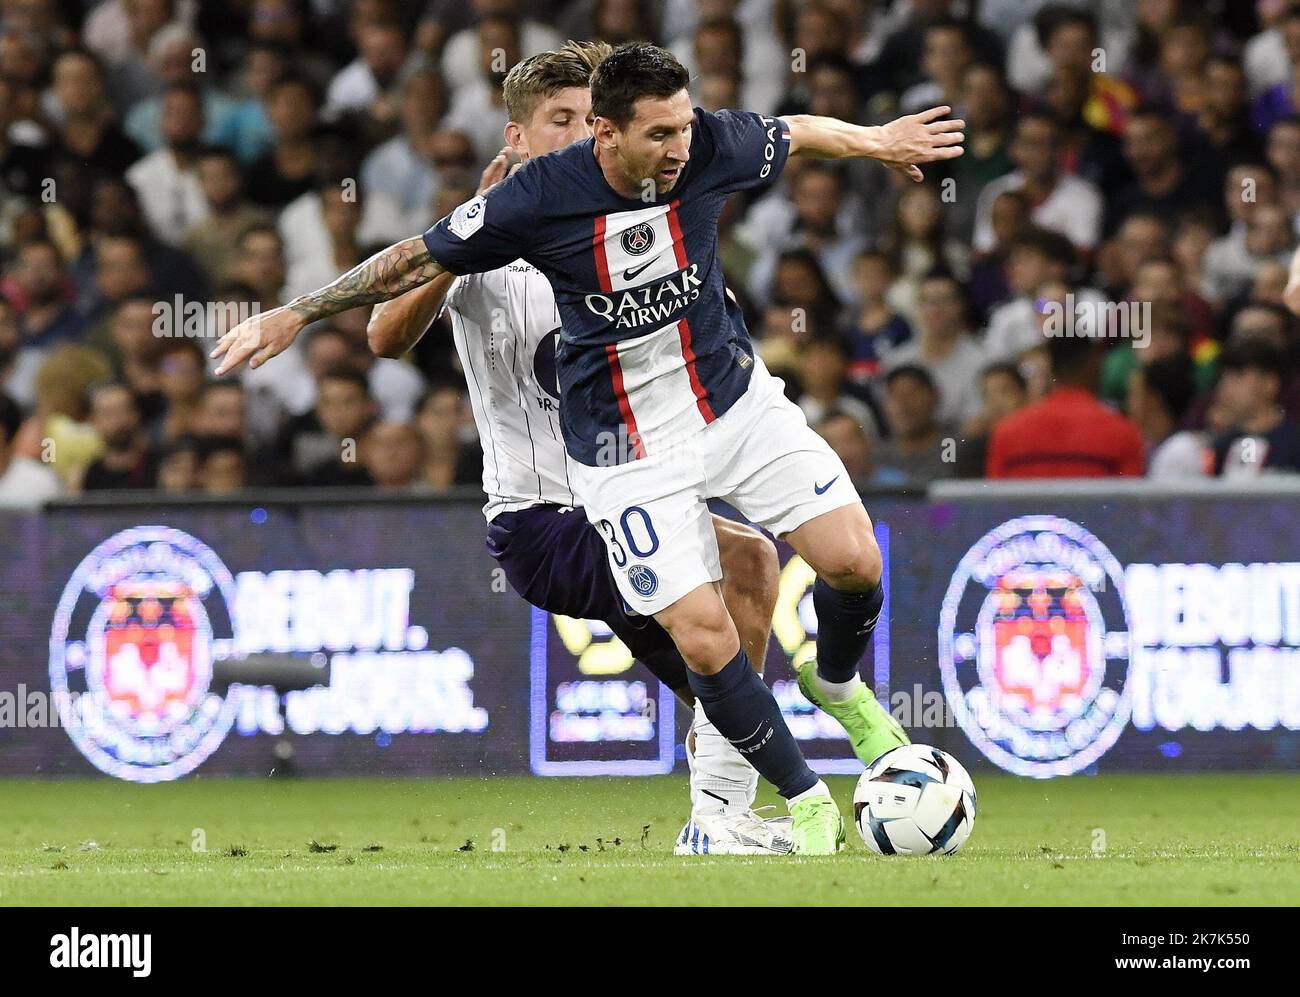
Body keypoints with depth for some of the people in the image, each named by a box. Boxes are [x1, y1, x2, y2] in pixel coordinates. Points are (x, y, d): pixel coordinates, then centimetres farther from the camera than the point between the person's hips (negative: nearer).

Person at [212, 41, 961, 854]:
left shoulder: (710, 147, -14)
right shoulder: (539, 198, -22)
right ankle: (807, 804, 9)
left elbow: (796, 134, 10)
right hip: (627, 449, -3)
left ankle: (838, 685, 25)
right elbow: (416, 261, -9)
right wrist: (294, 316, -5)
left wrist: (877, 141, 25)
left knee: (853, 560, -10)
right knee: (704, 639, -11)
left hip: (736, 398, 3)